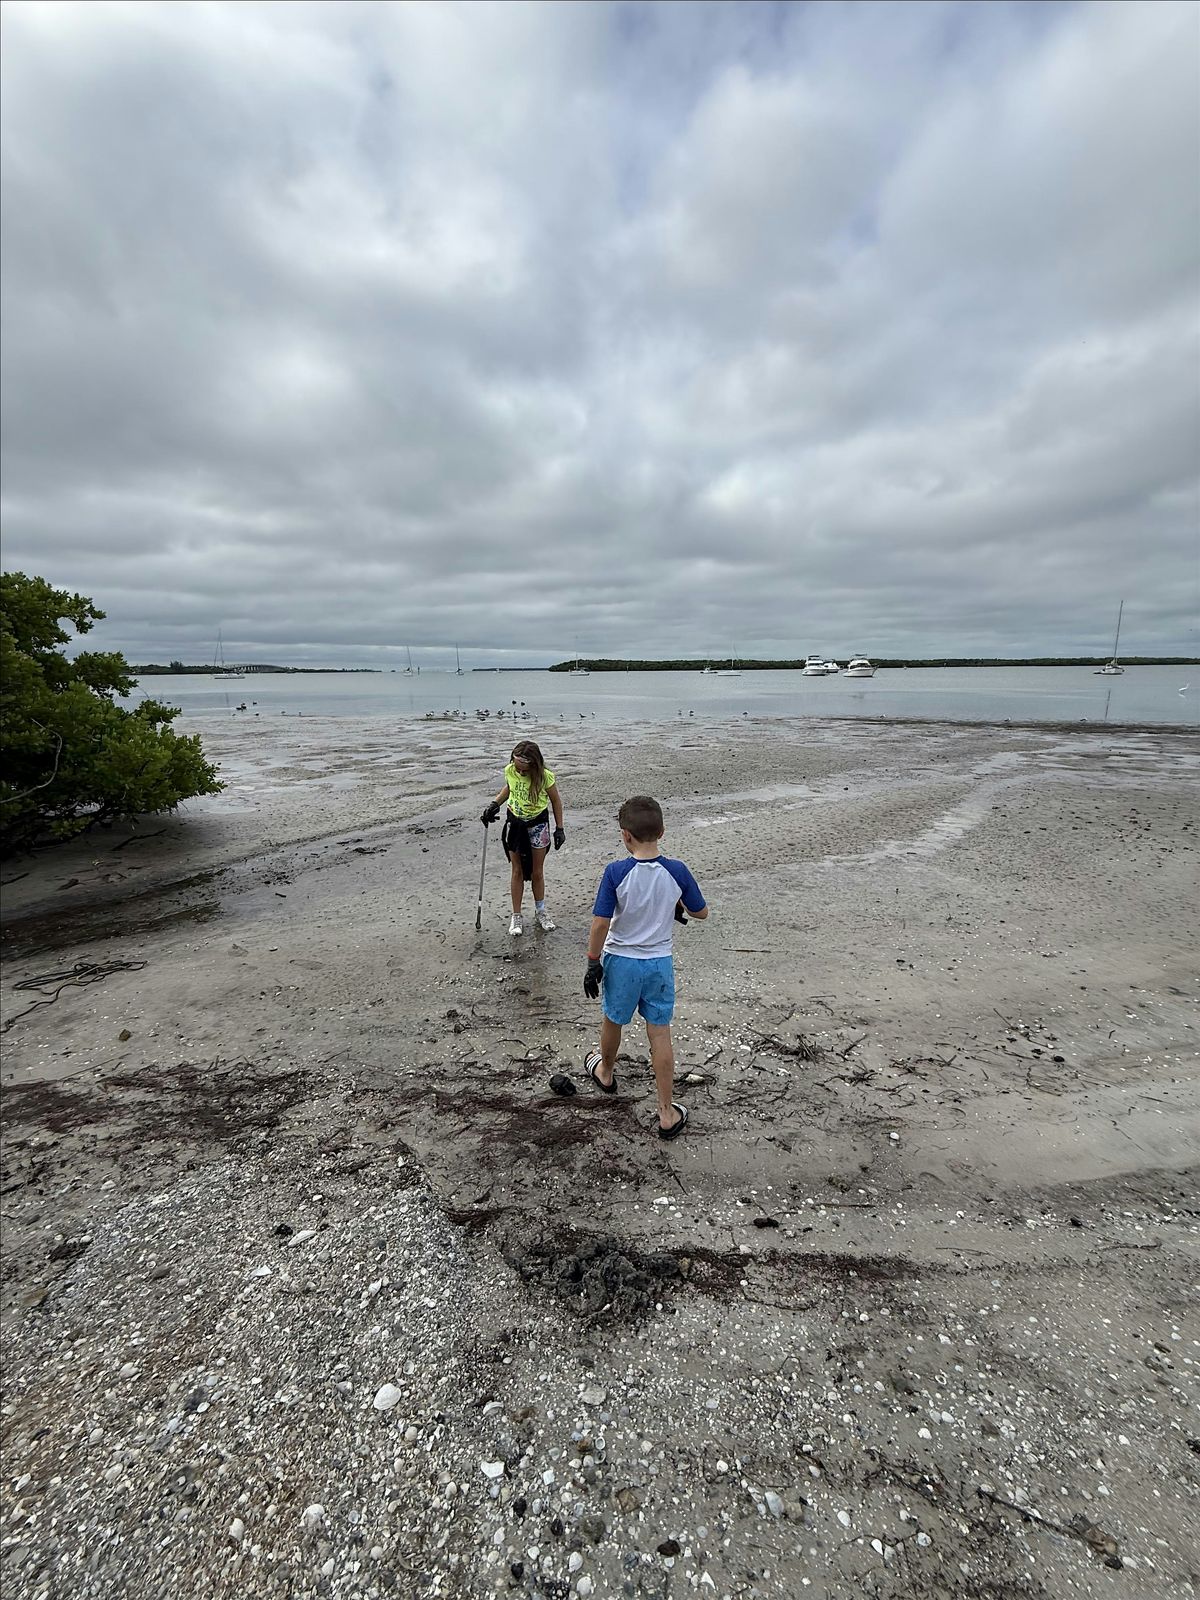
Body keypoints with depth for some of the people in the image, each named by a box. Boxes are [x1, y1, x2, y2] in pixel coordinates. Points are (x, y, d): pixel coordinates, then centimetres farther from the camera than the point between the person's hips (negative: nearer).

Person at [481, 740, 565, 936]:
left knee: (537, 872, 10)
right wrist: (494, 804, -1)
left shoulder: (544, 776, -21)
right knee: (517, 871, 10)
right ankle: (517, 916, 22)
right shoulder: (510, 771, -12)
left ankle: (540, 910, 32)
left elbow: (556, 800, -7)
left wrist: (559, 828, -6)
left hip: (538, 824, -2)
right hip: (514, 824, 2)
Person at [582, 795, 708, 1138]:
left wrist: (593, 963, -5)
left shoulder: (616, 872, -20)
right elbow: (701, 913, 0)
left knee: (613, 1020, 23)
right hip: (660, 962, 2)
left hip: (620, 960, -1)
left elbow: (600, 923, -17)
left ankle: (606, 1072, 51)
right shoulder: (677, 871, -13)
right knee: (660, 1034, 11)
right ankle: (667, 1114, 18)